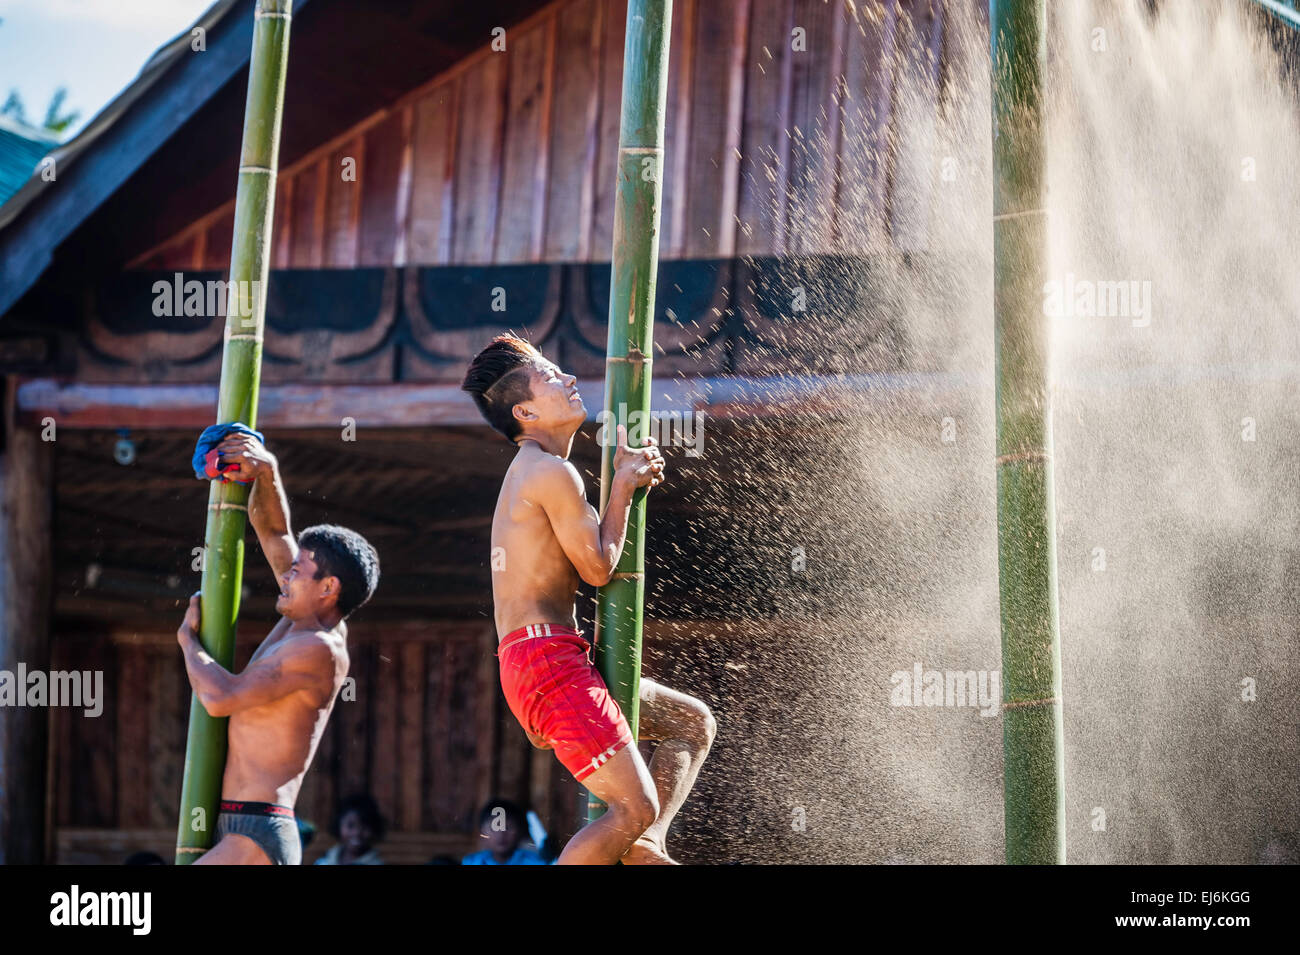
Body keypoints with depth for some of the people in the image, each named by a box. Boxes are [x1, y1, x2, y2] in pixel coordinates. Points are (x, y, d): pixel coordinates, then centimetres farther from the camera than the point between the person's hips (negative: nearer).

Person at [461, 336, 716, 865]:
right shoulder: (552, 472, -11)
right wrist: (623, 484, 3)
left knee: (693, 721, 19)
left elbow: (591, 552, 26)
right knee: (635, 806, -15)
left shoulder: (528, 471, 22)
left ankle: (645, 847, 5)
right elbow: (598, 567, -8)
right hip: (549, 659, -11)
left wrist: (627, 476, 16)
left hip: (535, 663, 11)